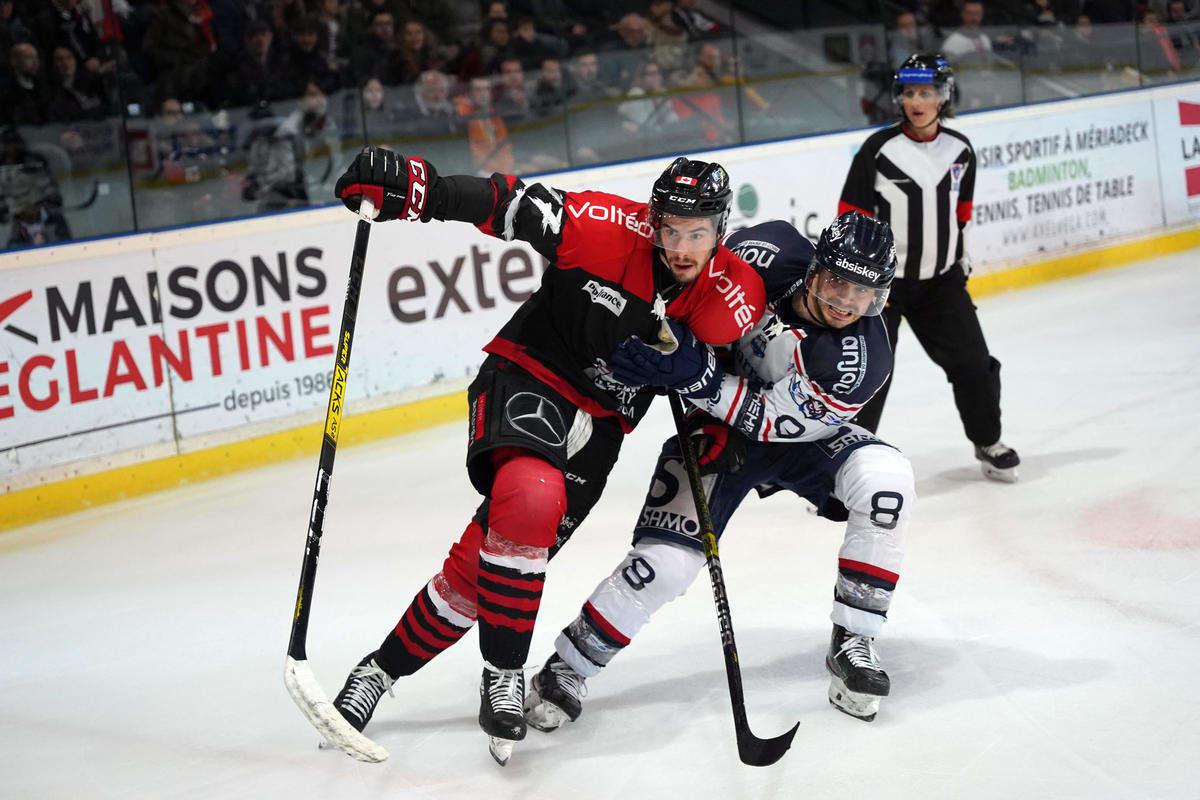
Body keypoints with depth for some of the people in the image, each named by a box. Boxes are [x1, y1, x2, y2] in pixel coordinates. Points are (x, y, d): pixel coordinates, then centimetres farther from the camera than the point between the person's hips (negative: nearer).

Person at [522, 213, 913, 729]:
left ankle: (852, 645, -14)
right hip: (719, 423, 0)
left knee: (885, 478, -27)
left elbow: (773, 422, -30)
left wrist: (695, 377, -39)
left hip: (798, 432, 0)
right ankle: (566, 669, 4)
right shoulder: (772, 254, -25)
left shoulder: (864, 361, -29)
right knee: (664, 563, -17)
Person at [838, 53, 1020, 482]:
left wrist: (958, 253, 20)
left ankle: (988, 442, 28)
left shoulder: (959, 150, 2)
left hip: (941, 280, 4)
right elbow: (853, 218, -10)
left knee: (972, 363, 7)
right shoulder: (879, 149, -13)